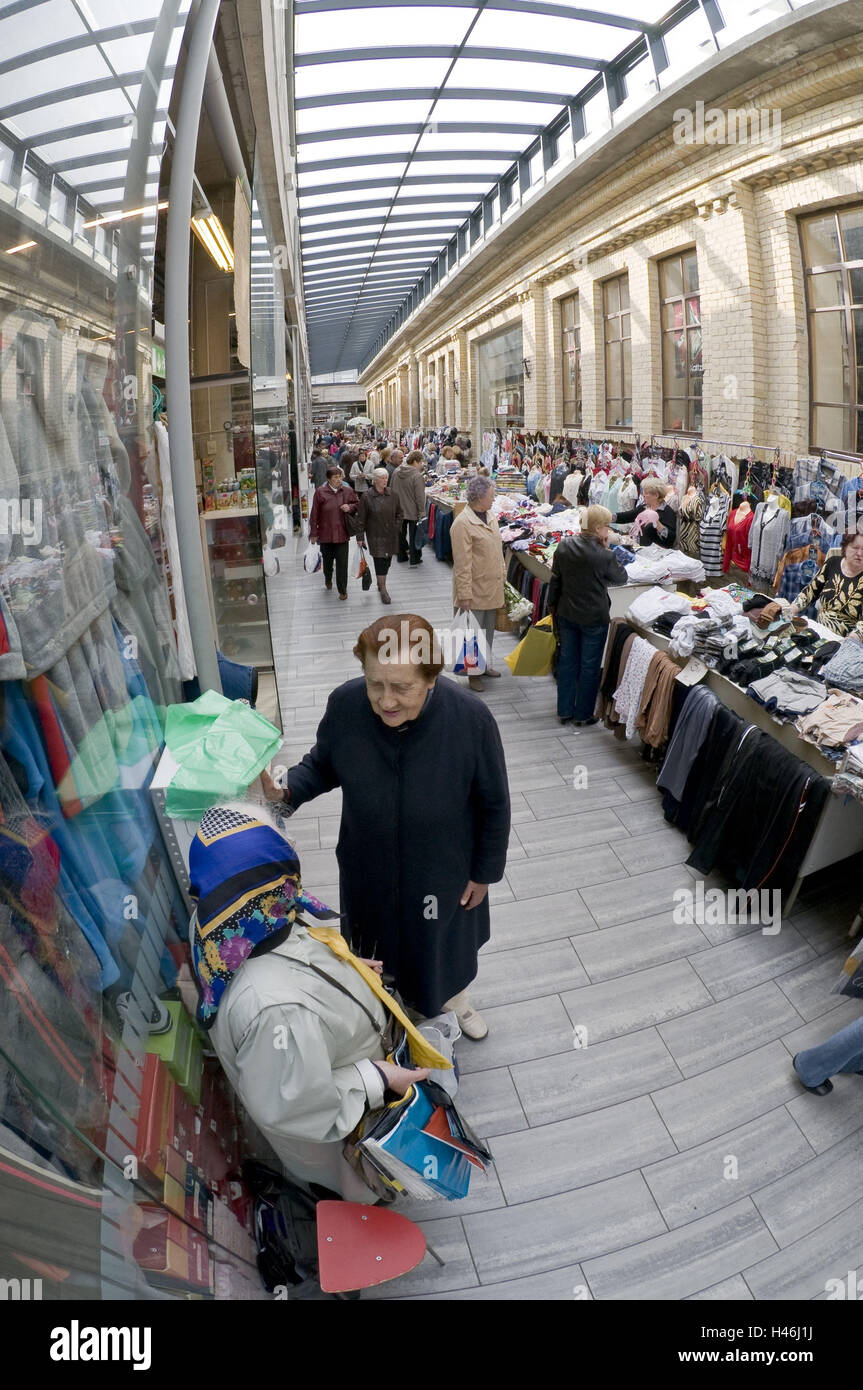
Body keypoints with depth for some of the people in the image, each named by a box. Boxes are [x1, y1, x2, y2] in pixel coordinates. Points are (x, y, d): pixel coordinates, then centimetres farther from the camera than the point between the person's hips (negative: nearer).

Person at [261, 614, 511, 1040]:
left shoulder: (471, 718, -30)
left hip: (443, 869, -1)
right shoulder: (344, 705, -26)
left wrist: (485, 871, -5)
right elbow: (321, 765, -5)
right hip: (369, 866, 2)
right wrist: (286, 790, -25)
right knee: (375, 945, 28)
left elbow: (494, 804, -15)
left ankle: (451, 994, 63)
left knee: (443, 938, 27)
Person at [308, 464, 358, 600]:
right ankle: (328, 579, 48)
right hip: (325, 533, 0)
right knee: (327, 559, 19)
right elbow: (314, 514, -5)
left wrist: (350, 507, -10)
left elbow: (358, 504, 13)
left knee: (342, 563, -2)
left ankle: (342, 590, 10)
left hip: (342, 533, 0)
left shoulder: (348, 491, -3)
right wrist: (313, 533, -4)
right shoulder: (320, 492, -9)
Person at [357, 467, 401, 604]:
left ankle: (381, 584, 29)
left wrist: (397, 527, 3)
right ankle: (383, 591, -1)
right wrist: (360, 537, -7)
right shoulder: (366, 497, -9)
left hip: (391, 536, 4)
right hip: (375, 536, -4)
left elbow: (399, 512, 15)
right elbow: (361, 519, -6)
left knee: (387, 561, 10)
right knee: (380, 561, -7)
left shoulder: (392, 494, 3)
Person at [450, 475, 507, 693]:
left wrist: (503, 576, 16)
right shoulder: (462, 524, -20)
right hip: (476, 590, -8)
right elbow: (462, 564, -21)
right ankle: (473, 673, 18)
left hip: (492, 588, 8)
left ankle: (485, 664, 37)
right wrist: (464, 595, -21)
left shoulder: (489, 516, 7)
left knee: (488, 630, 20)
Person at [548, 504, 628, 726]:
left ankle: (564, 711, 24)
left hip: (567, 614, 5)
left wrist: (552, 604, 17)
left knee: (567, 661, 16)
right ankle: (583, 714, 18)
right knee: (590, 666, 9)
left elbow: (555, 579, 5)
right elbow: (621, 577, -3)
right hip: (594, 617, -5)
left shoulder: (564, 546, -5)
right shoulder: (603, 556, -21)